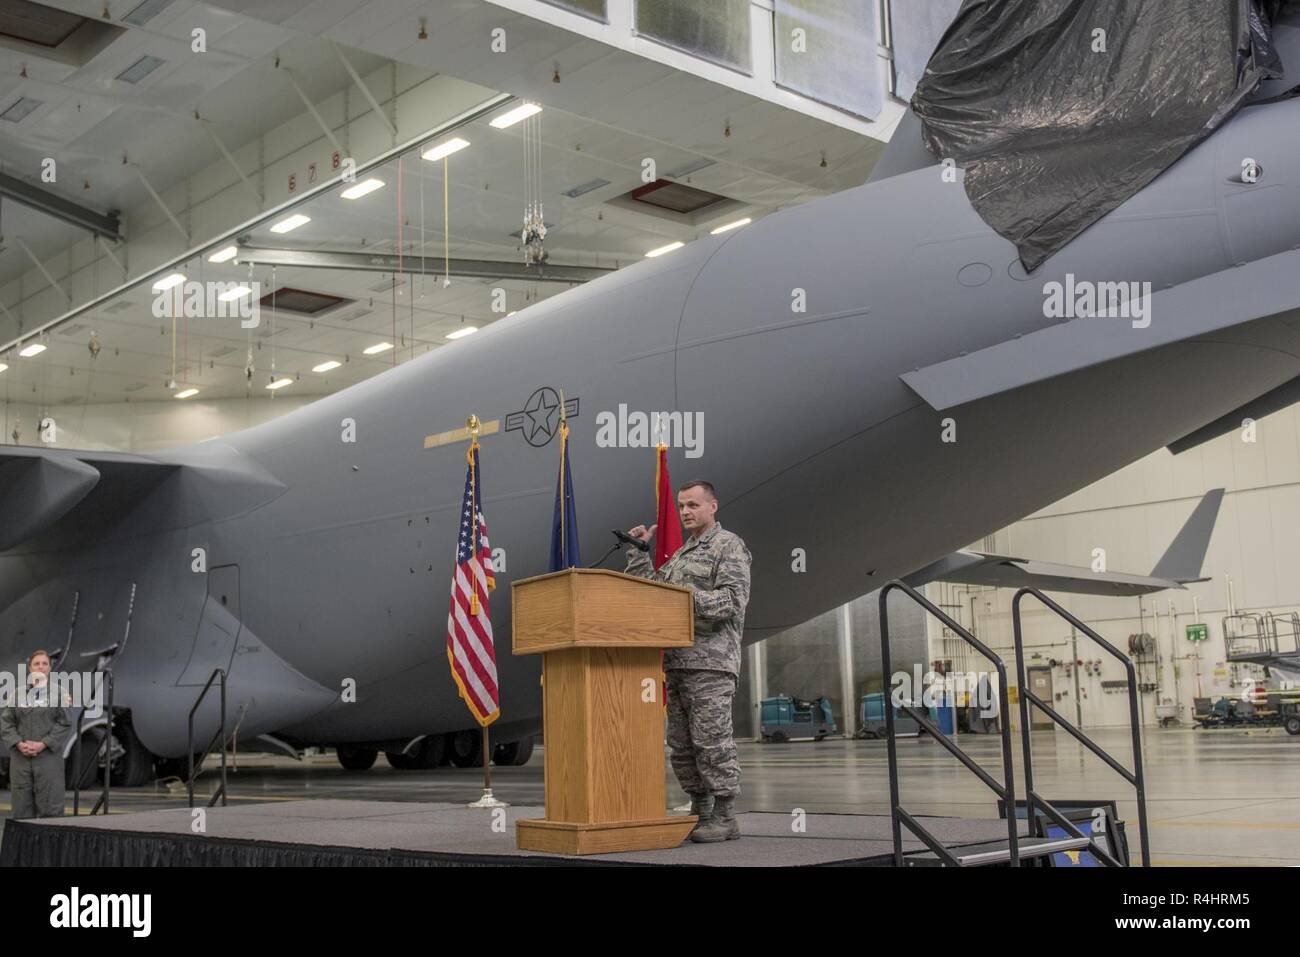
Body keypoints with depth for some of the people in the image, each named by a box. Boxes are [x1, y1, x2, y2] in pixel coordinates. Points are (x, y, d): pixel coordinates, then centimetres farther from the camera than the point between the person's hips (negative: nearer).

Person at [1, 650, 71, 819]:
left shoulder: (58, 693, 4)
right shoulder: (17, 694, 11)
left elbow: (64, 724, -3)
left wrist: (43, 744, -14)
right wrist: (19, 744, -10)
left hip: (48, 757, -2)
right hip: (21, 758, 3)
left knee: (50, 806, -6)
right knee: (22, 806, 4)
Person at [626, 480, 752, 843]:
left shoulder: (729, 545, -1)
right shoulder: (681, 555, 24)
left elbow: (734, 598, -12)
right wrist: (638, 551, 16)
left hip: (711, 661, -8)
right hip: (677, 661, 8)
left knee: (712, 740, -9)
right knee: (682, 743, 8)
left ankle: (725, 818, -4)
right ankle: (700, 812, 15)